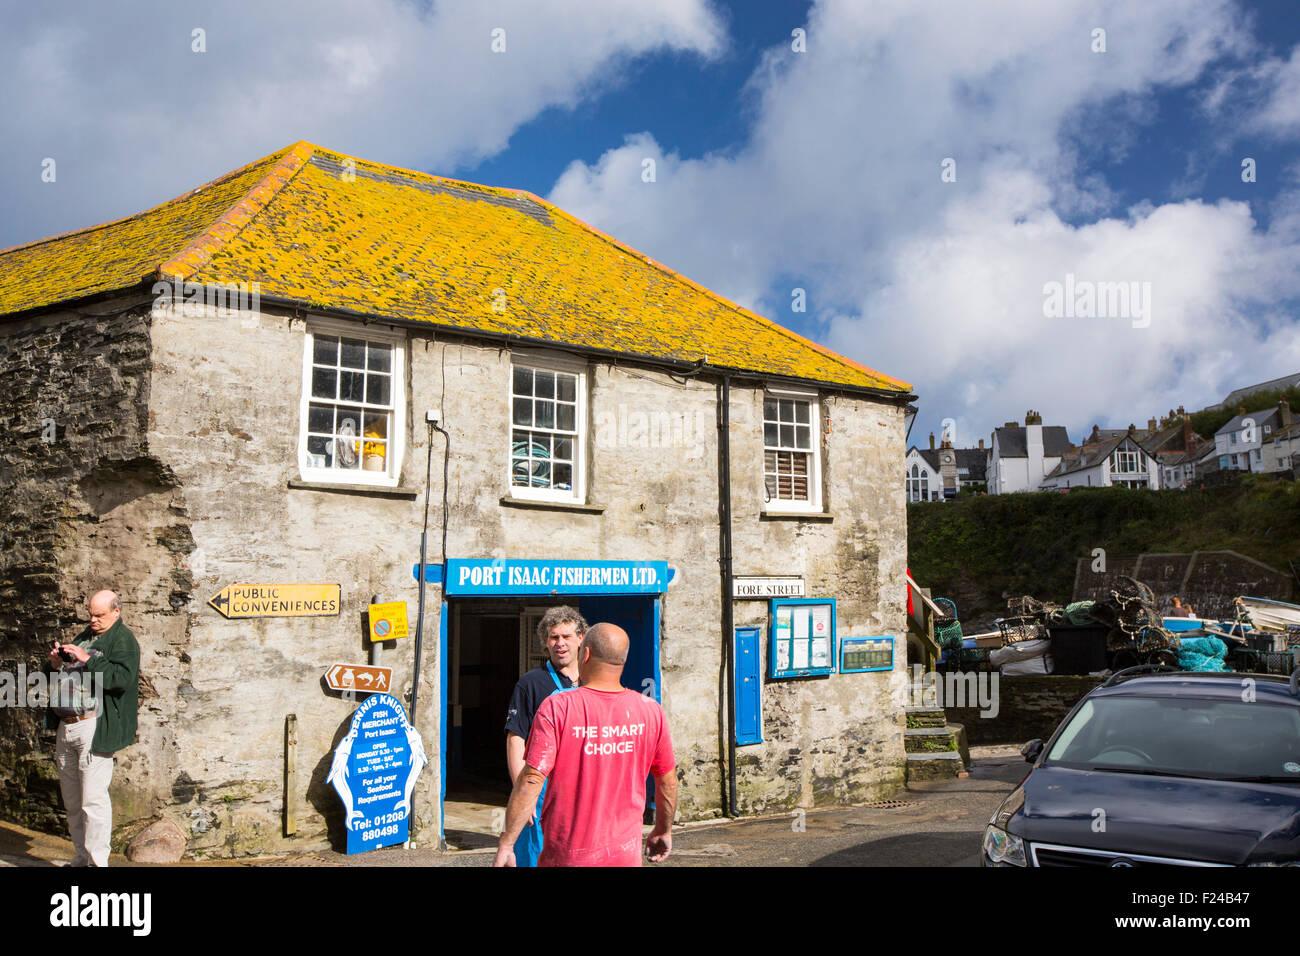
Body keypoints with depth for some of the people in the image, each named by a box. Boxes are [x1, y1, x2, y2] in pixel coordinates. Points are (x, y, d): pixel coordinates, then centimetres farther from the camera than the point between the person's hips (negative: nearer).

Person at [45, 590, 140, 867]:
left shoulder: (123, 639, -3)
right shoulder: (85, 636, 21)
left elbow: (123, 678, -19)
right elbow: (63, 678, 28)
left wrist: (88, 660, -21)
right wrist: (56, 665, 6)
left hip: (93, 728, -8)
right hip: (65, 726, 8)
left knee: (93, 799, -9)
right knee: (71, 800, 13)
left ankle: (97, 861, -4)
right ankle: (82, 855, 23)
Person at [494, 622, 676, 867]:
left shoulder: (556, 709, -12)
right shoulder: (650, 711, -2)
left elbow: (531, 780, -16)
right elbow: (668, 781, 7)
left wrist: (505, 845, -10)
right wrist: (663, 830, 24)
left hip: (566, 856, -2)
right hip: (626, 854, 2)